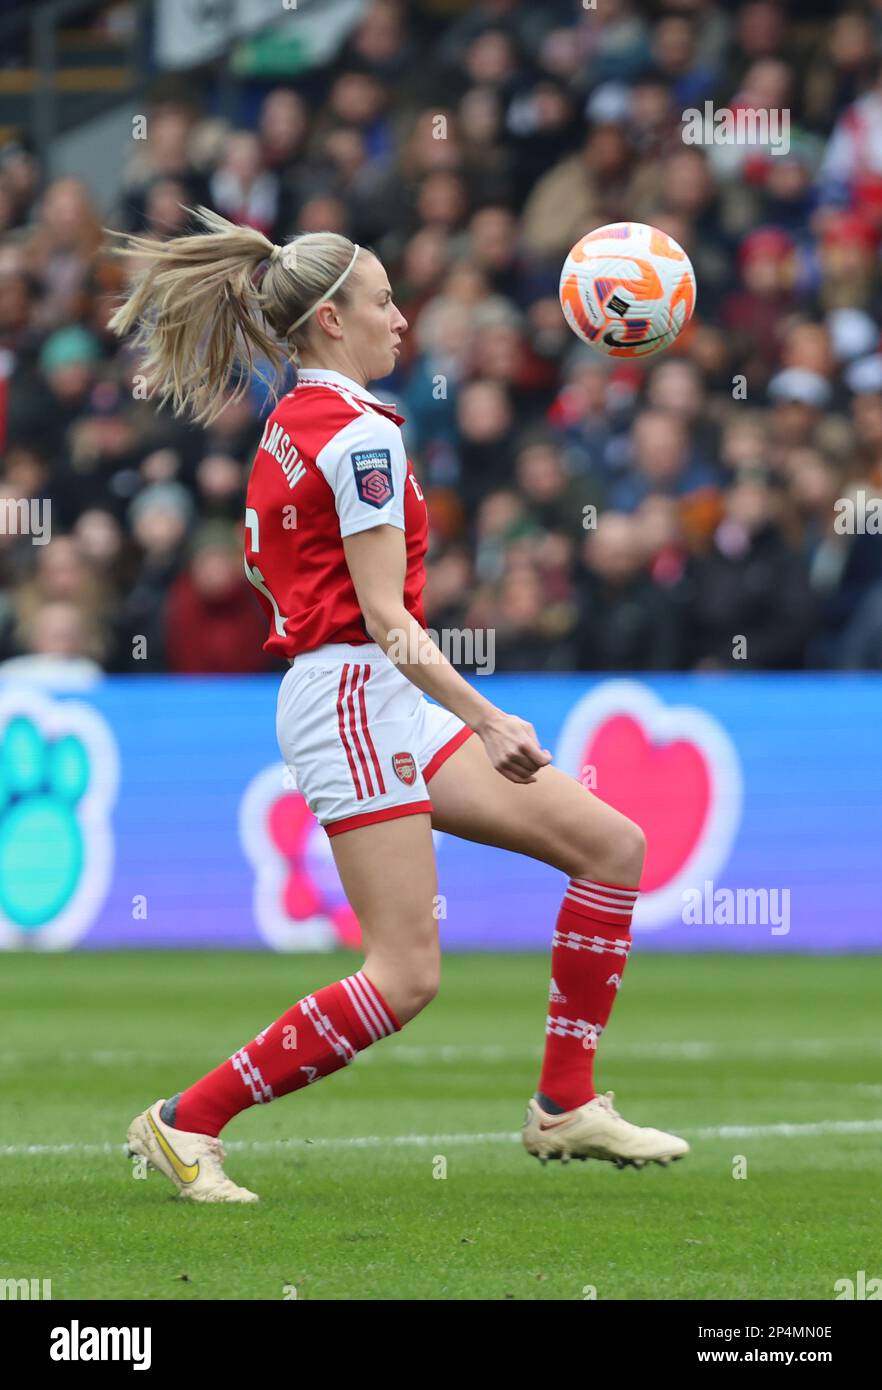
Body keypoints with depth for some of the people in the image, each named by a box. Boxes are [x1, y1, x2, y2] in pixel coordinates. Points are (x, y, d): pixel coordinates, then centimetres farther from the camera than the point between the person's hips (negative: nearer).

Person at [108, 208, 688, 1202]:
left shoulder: (289, 425, 14)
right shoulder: (360, 432, -15)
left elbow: (266, 573, 21)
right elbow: (383, 617, -19)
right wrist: (490, 721, -20)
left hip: (383, 708, 10)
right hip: (354, 697, -10)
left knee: (613, 845, 7)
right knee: (404, 977, -12)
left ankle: (565, 1107, 8)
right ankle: (186, 1123, -4)